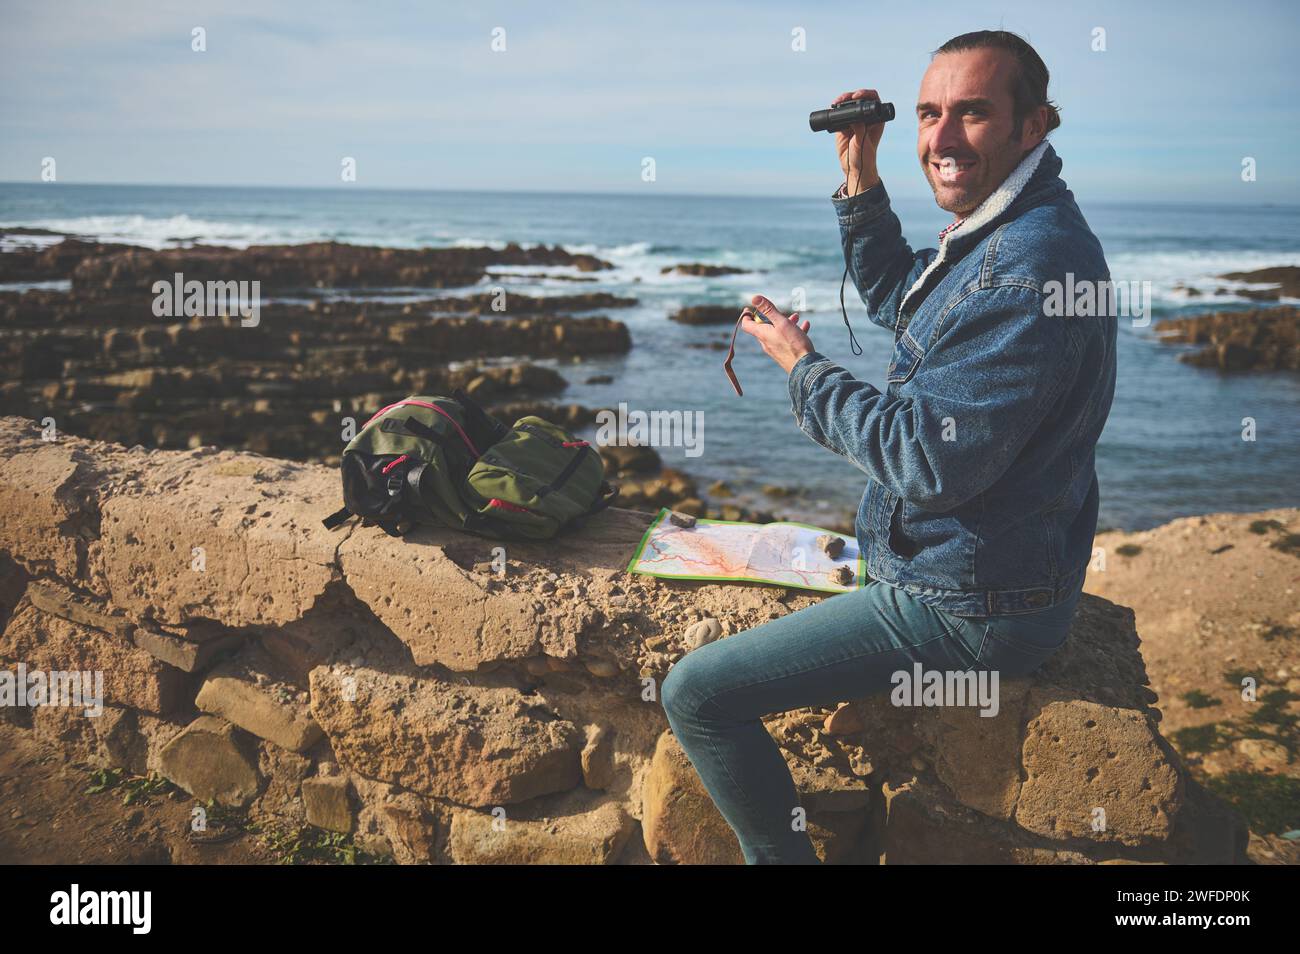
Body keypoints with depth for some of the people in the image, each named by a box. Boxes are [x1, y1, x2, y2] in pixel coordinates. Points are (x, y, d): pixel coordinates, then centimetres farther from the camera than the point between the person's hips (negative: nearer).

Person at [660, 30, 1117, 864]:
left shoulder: (1026, 269, -29)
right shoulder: (1005, 231, 5)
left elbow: (934, 461, -30)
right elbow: (901, 303, 22)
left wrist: (803, 367, -17)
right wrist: (861, 183, 8)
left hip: (965, 610, -11)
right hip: (988, 569, 11)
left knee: (696, 692, -12)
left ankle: (782, 855, 6)